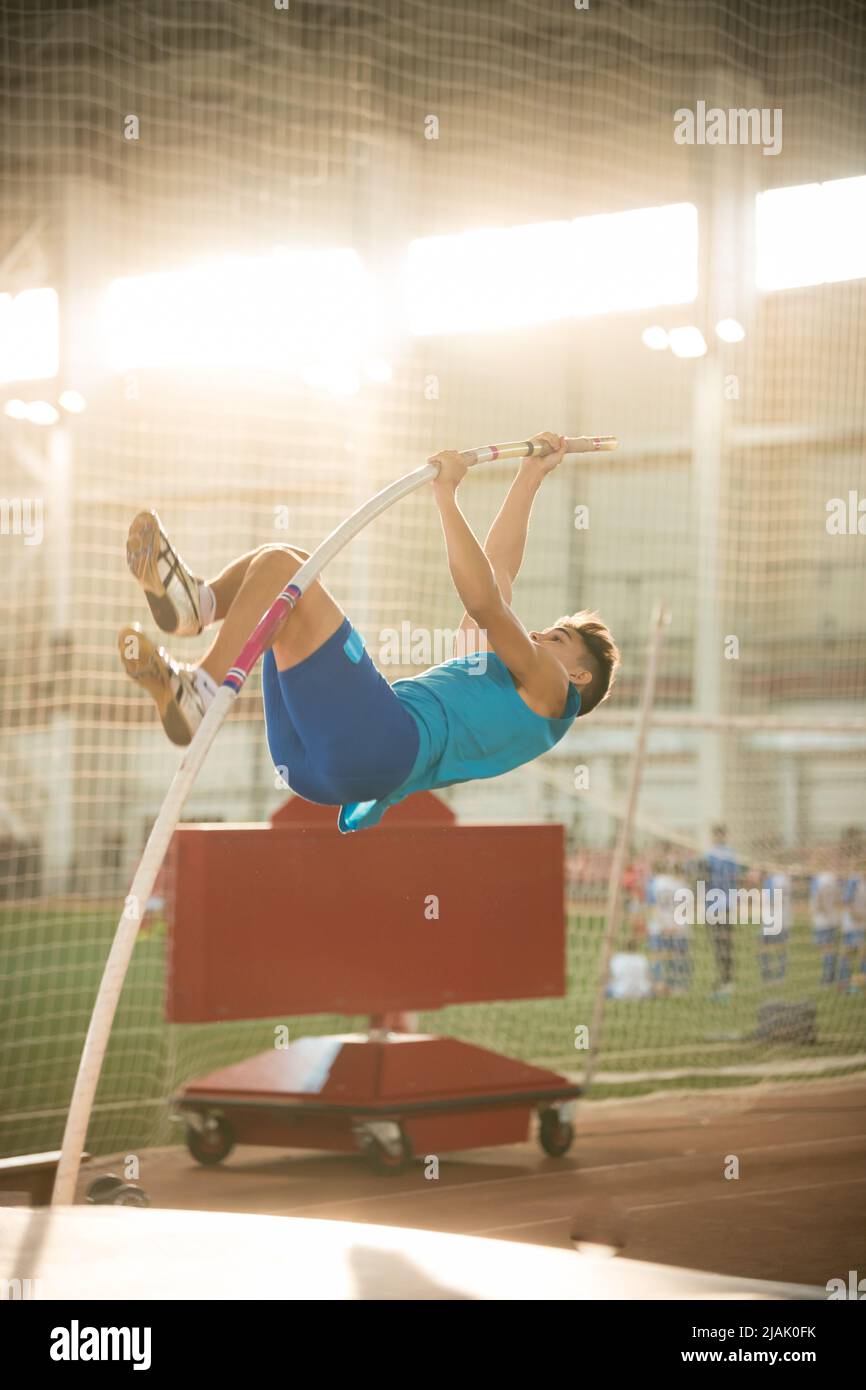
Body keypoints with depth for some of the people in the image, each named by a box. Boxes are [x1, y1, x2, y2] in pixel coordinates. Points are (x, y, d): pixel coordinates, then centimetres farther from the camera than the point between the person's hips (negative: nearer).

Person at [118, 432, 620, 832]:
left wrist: (446, 495, 1)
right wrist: (531, 477, 44)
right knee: (285, 561, 15)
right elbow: (497, 572, 42)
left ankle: (202, 692, -26)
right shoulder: (492, 674, 37)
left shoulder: (548, 689, 13)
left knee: (279, 566, -16)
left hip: (377, 741, -9)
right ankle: (197, 604, -14)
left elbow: (485, 603, 0)